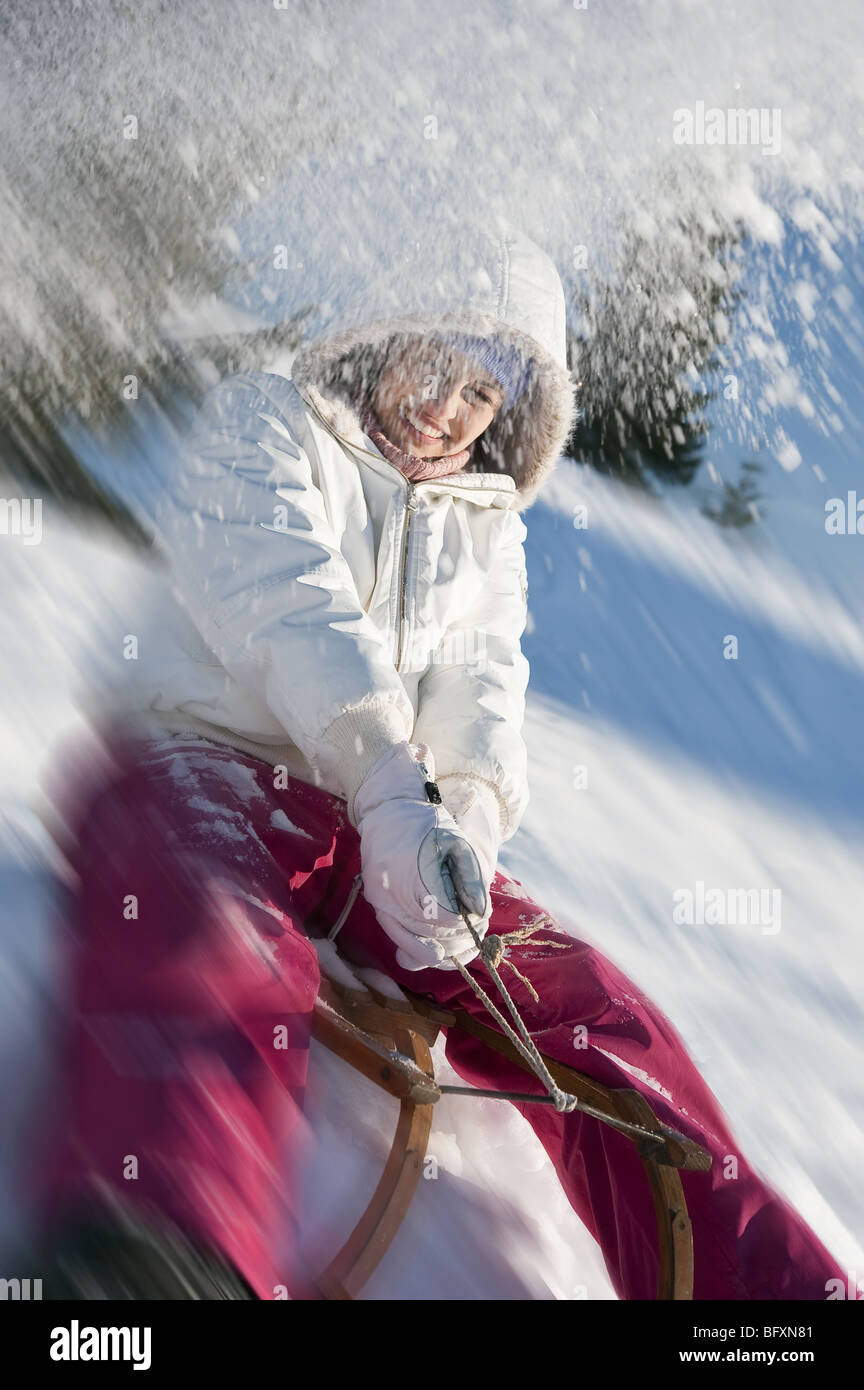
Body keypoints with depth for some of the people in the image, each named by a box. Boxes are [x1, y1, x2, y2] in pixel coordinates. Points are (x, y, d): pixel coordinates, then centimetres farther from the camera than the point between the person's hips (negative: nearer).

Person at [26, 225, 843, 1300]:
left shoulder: (487, 526, 25)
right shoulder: (261, 427, 9)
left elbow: (479, 686, 9)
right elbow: (289, 606, -10)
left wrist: (465, 815, -17)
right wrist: (394, 792, -27)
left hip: (389, 816, 6)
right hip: (205, 758, -6)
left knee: (586, 1006, -16)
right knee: (216, 965, -41)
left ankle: (755, 1276, -18)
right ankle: (152, 1257, -68)